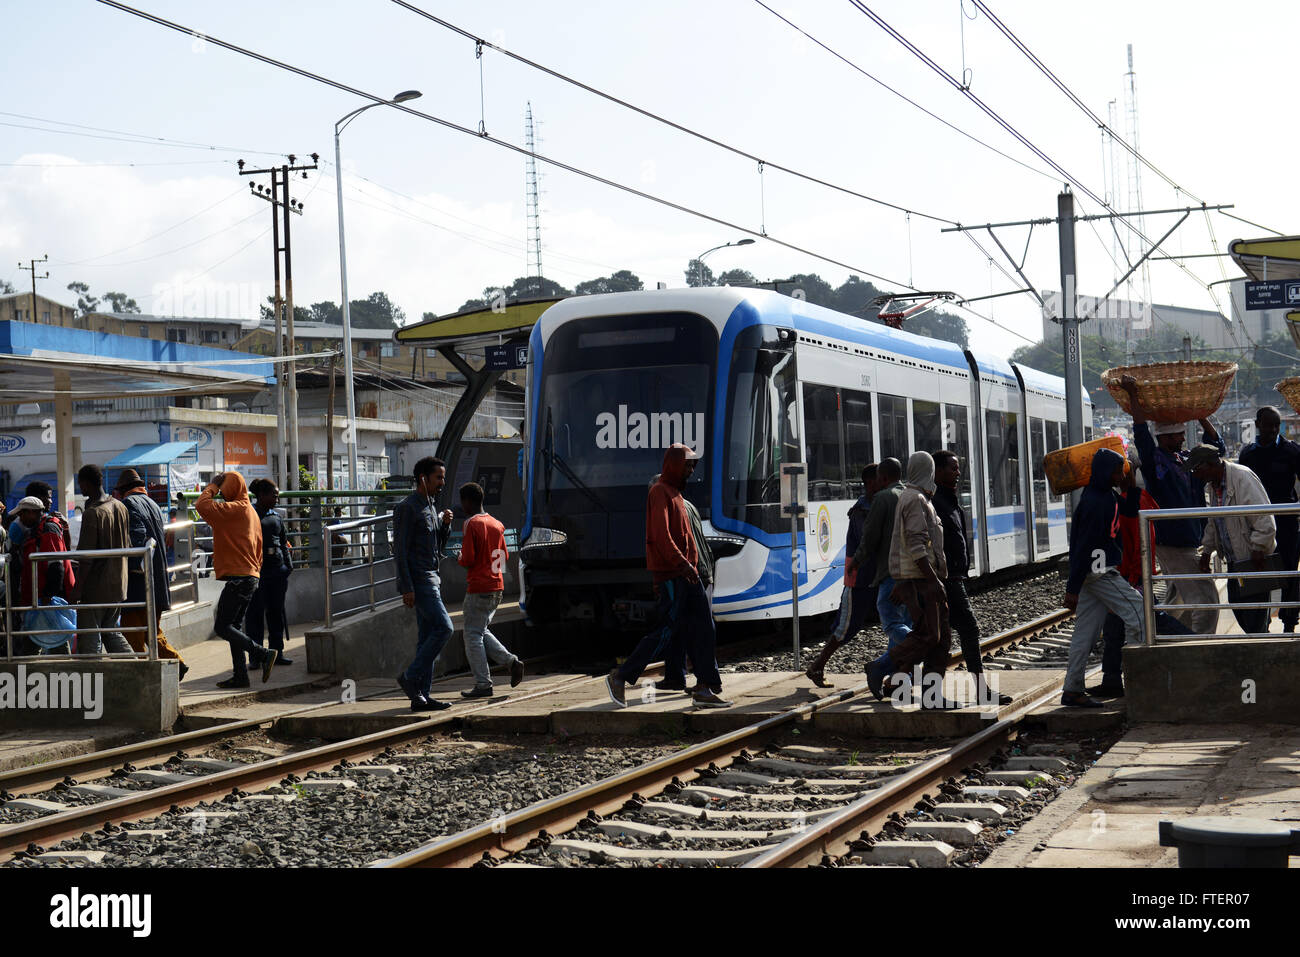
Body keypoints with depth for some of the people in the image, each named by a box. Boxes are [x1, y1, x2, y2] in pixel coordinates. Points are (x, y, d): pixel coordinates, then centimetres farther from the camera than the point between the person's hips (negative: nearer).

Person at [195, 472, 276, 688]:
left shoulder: (235, 509, -11)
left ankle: (263, 654, -13)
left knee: (222, 627, -9)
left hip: (237, 578, -10)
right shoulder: (250, 512, 20)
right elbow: (258, 550, 23)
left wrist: (212, 486, -5)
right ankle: (240, 676, 10)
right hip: (250, 577, 10)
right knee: (233, 626, 12)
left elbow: (203, 506, -22)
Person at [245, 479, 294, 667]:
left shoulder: (276, 516, 14)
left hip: (277, 569, 6)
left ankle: (277, 653, 16)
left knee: (276, 611, 9)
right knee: (255, 612, -2)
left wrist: (288, 566, 11)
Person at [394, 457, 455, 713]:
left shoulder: (430, 508, 18)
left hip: (431, 579, 9)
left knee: (428, 636, 6)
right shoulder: (407, 508, -10)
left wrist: (445, 524, 5)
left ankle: (421, 696, 7)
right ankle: (410, 677, -8)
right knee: (443, 627, -16)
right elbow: (400, 550, -15)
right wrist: (406, 588, -20)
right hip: (417, 579, -9)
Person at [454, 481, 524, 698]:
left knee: (473, 635, 0)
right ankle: (511, 661, 3)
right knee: (481, 631, 19)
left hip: (478, 587, -8)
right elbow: (504, 557, 15)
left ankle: (483, 684, -1)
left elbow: (467, 559, -16)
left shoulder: (472, 524, -12)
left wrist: (459, 558, 5)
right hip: (497, 586, 8)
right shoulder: (496, 524, 10)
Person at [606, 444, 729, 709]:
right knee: (667, 632, -8)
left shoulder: (674, 493, 20)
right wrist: (682, 564, -24)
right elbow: (661, 536, -21)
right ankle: (620, 677, 1)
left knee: (703, 629, 4)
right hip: (671, 575, -10)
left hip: (685, 574, 10)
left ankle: (706, 689, 4)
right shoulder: (660, 492, -10)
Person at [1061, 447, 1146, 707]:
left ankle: (1072, 690, 10)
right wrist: (1073, 588, -20)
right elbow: (1083, 546, -20)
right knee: (1137, 612, -9)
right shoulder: (1095, 503, -18)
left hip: (1101, 571, 10)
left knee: (1087, 630, 9)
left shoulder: (1106, 496, 13)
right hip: (1097, 572, -10)